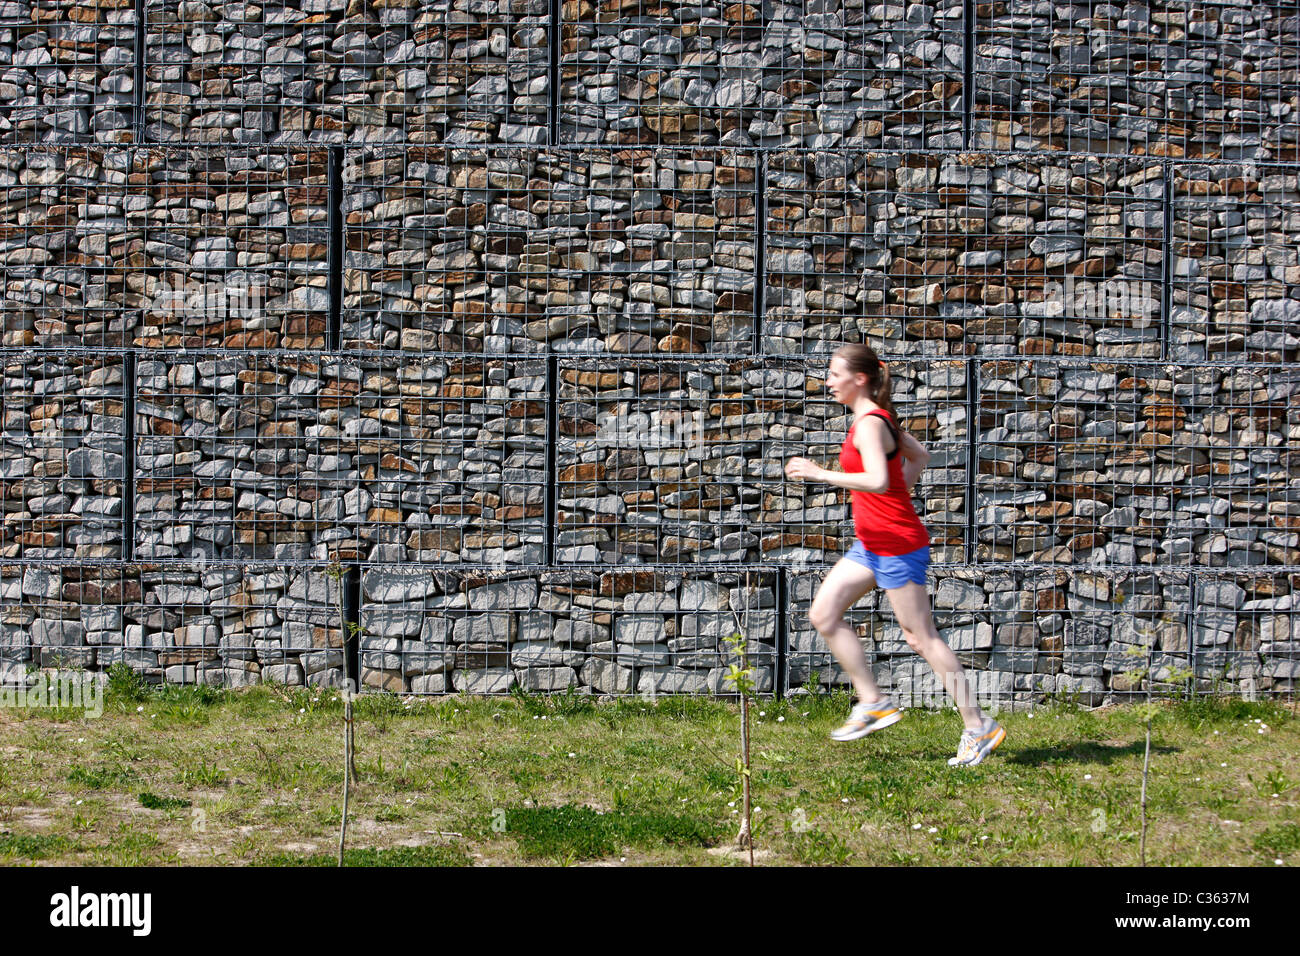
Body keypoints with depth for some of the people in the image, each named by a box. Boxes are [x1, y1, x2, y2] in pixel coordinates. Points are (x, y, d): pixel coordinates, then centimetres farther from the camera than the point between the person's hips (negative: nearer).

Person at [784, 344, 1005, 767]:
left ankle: (979, 728, 4)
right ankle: (872, 703, 10)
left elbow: (878, 481, -34)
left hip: (897, 545, -10)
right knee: (823, 614, 7)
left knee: (922, 637, -4)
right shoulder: (878, 418, 12)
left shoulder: (869, 425, -19)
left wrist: (820, 473, -28)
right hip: (871, 545, 10)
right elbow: (920, 456, 25)